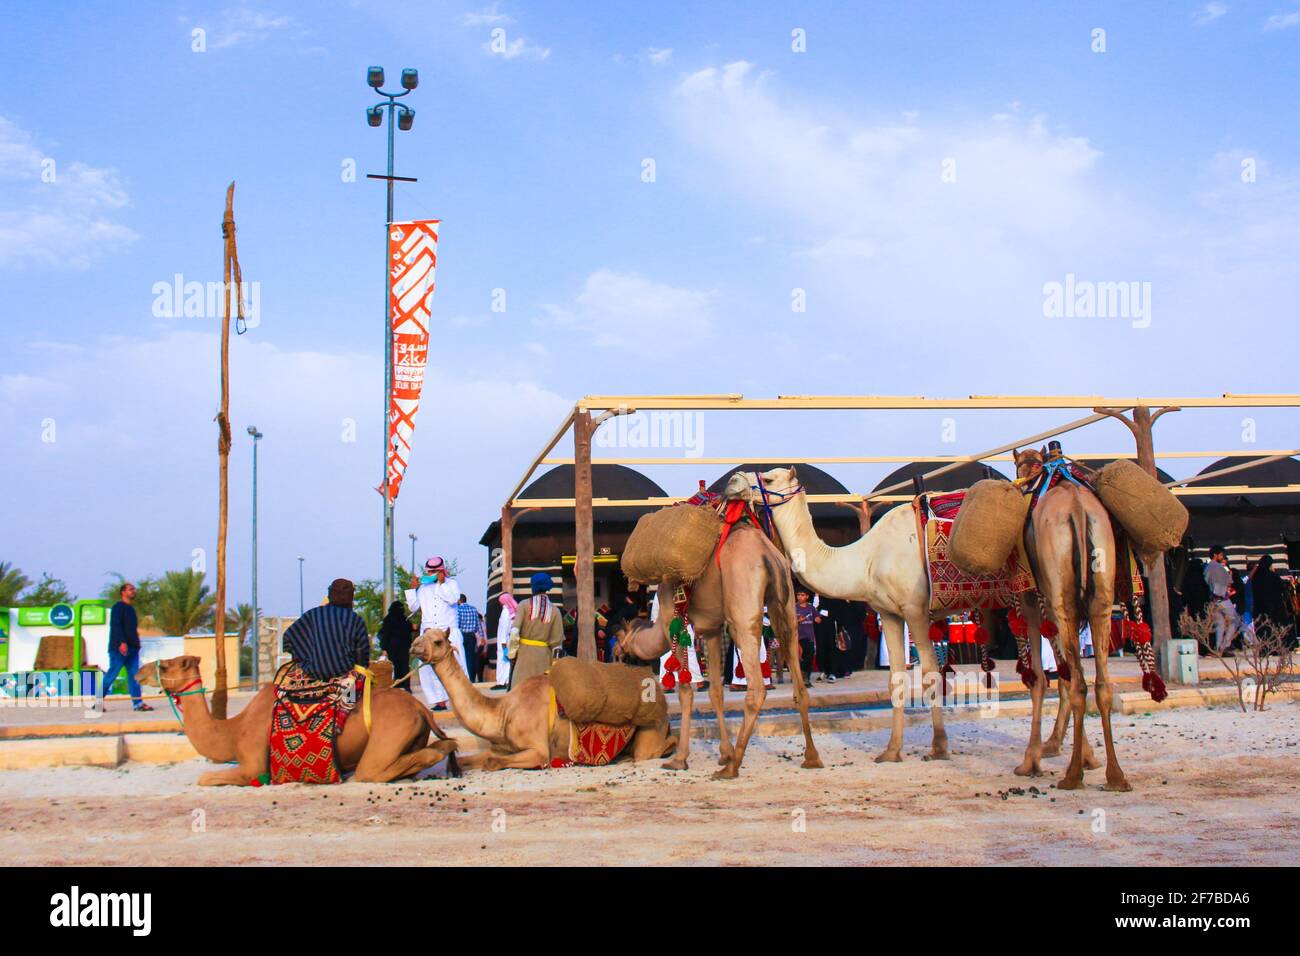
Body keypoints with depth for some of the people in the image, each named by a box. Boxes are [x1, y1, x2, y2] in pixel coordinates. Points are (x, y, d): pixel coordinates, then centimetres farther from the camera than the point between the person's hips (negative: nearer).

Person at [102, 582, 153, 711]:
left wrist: (136, 644, 19)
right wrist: (122, 642, -26)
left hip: (132, 648, 9)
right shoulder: (118, 607, -6)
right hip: (120, 647, -9)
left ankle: (137, 703, 0)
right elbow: (116, 626, -17)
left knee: (134, 675, 2)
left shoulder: (130, 608, 21)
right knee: (111, 675, -5)